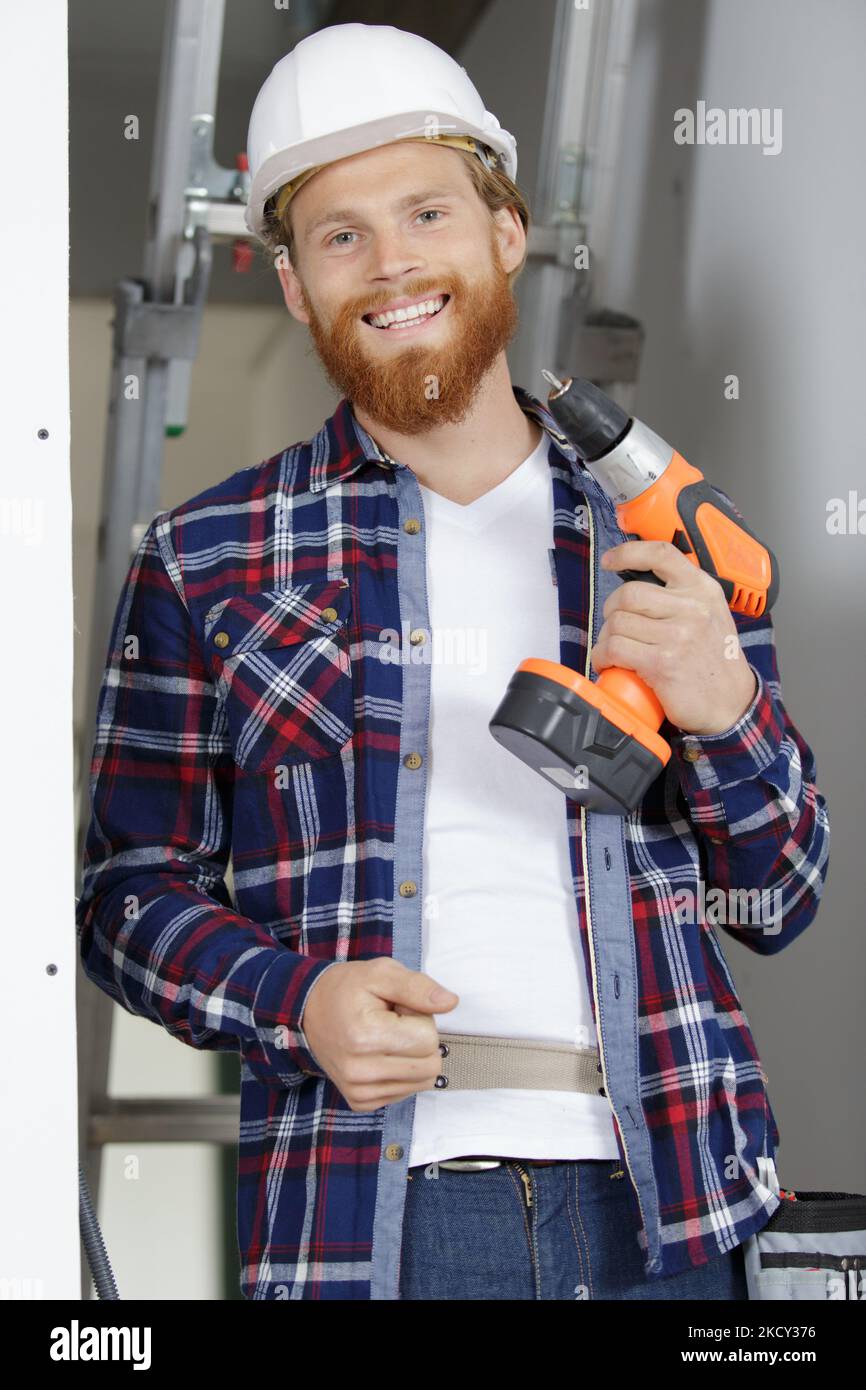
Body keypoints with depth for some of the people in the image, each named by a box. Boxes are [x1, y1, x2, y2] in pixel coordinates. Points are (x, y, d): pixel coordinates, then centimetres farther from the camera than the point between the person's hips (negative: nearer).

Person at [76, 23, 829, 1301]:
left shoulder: (658, 531, 10)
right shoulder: (206, 561, 6)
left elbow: (784, 900, 11)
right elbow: (130, 888, 6)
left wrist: (726, 712, -8)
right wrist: (295, 1002, -13)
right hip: (364, 1212, -1)